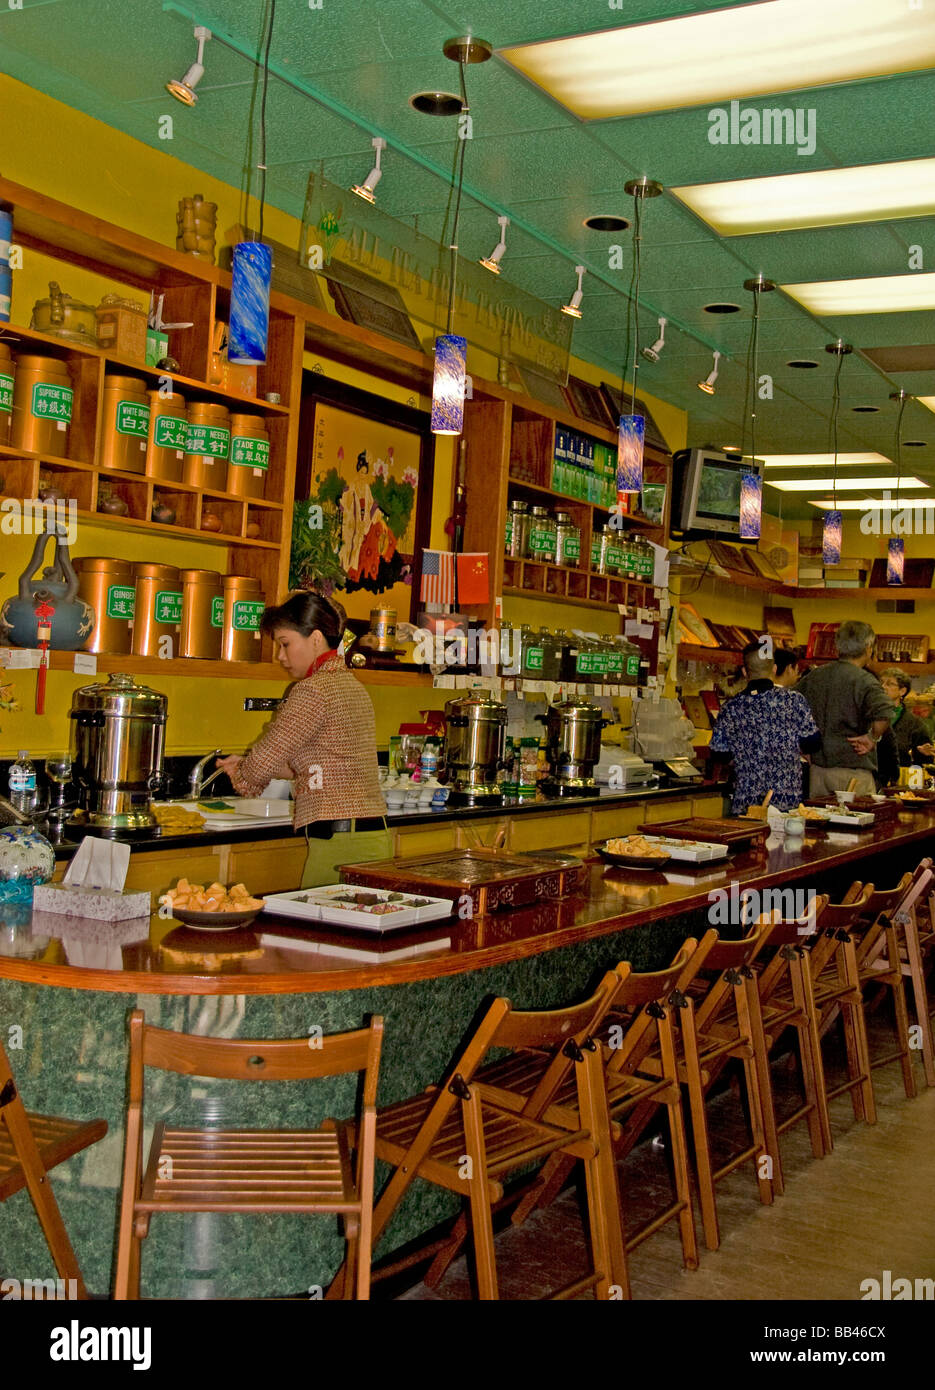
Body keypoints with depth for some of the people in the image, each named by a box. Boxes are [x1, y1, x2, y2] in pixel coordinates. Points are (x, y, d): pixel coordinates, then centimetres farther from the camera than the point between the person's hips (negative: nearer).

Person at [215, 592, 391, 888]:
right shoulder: (352, 685, 17)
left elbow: (266, 758, -9)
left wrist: (241, 774, 14)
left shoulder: (313, 691, -11)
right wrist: (248, 764, 20)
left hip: (340, 842, -9)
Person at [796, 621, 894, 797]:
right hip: (853, 772, -6)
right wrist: (873, 738, -12)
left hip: (817, 769, 6)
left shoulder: (813, 676, 7)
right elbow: (883, 714, -29)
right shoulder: (864, 681, -12)